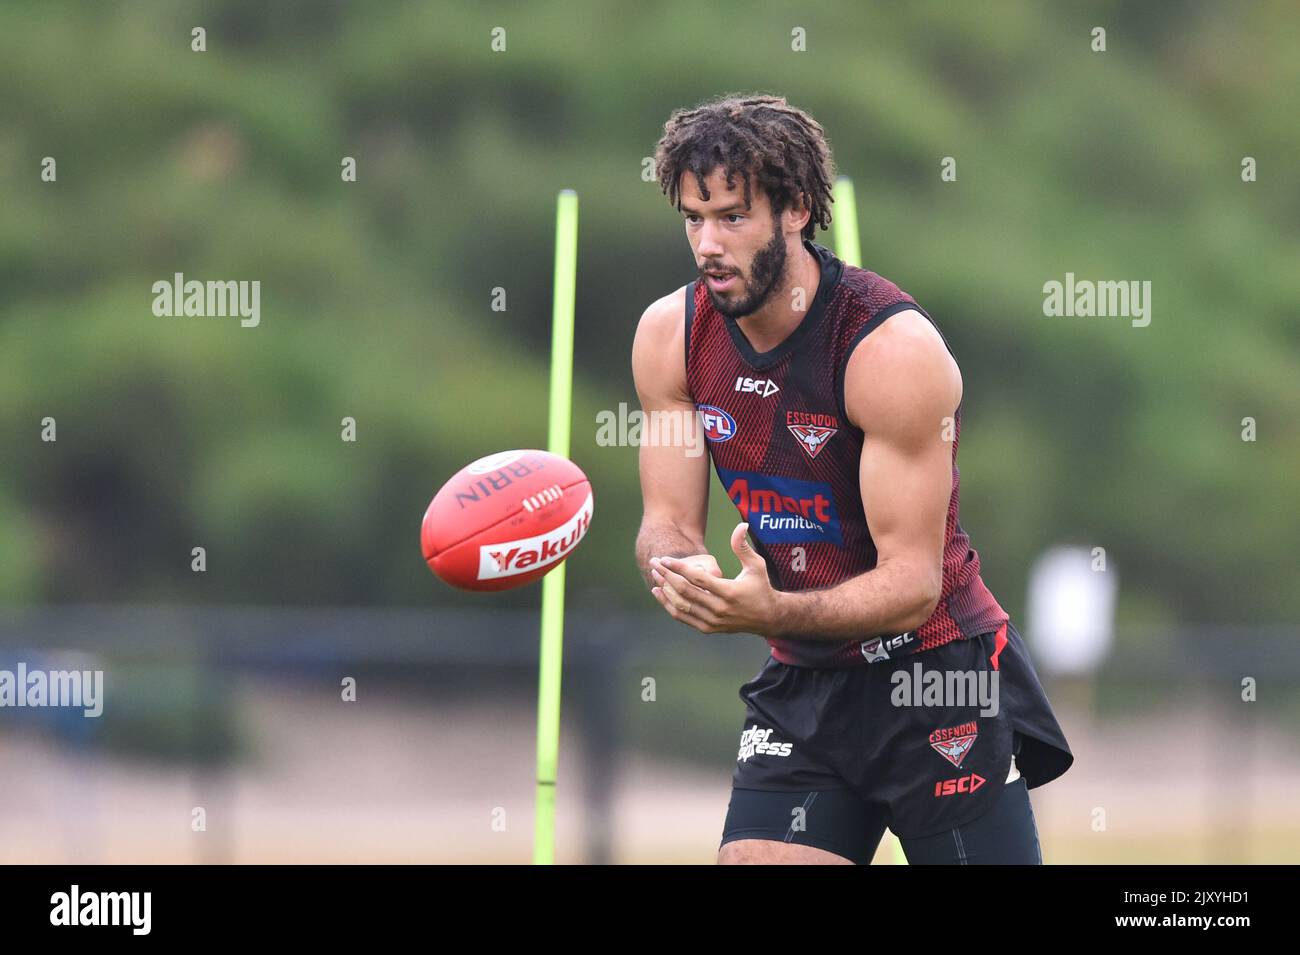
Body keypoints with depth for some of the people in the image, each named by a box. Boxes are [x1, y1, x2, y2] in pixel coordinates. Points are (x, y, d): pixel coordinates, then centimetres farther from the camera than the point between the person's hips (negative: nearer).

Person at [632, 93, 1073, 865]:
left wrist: (769, 613, -39)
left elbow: (913, 583, -22)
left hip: (940, 684, -5)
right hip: (804, 685, 5)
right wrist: (680, 571, -23)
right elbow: (669, 523, 3)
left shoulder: (893, 348, -21)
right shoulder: (670, 336, -3)